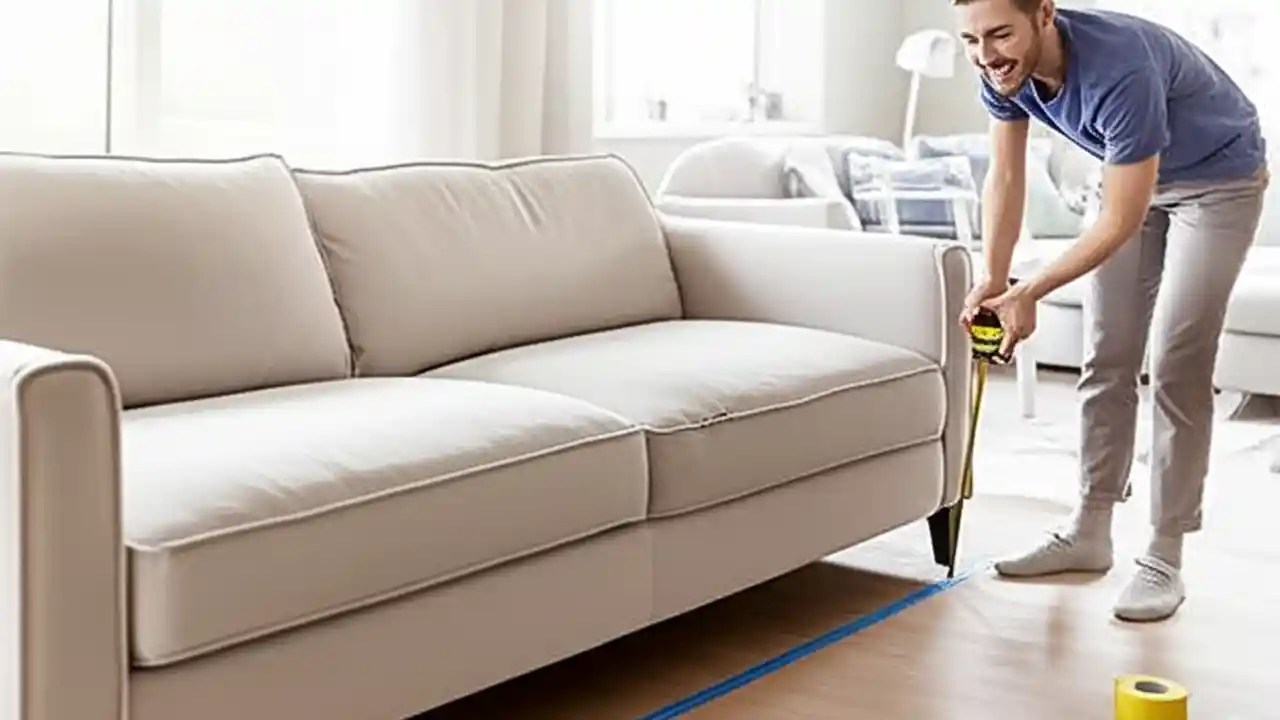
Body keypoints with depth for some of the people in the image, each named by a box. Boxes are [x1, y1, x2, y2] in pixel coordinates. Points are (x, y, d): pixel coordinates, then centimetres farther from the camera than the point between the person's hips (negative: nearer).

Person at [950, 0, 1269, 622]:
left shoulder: (1119, 69, -40)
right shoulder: (1003, 70, -20)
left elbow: (1119, 222, -32)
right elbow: (1006, 177, -6)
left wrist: (1028, 293, -26)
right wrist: (992, 280, -13)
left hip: (1218, 179, -6)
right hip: (1129, 172, 6)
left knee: (1177, 369, -11)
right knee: (1106, 360, 6)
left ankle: (1164, 558, -3)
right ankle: (1089, 533, 15)